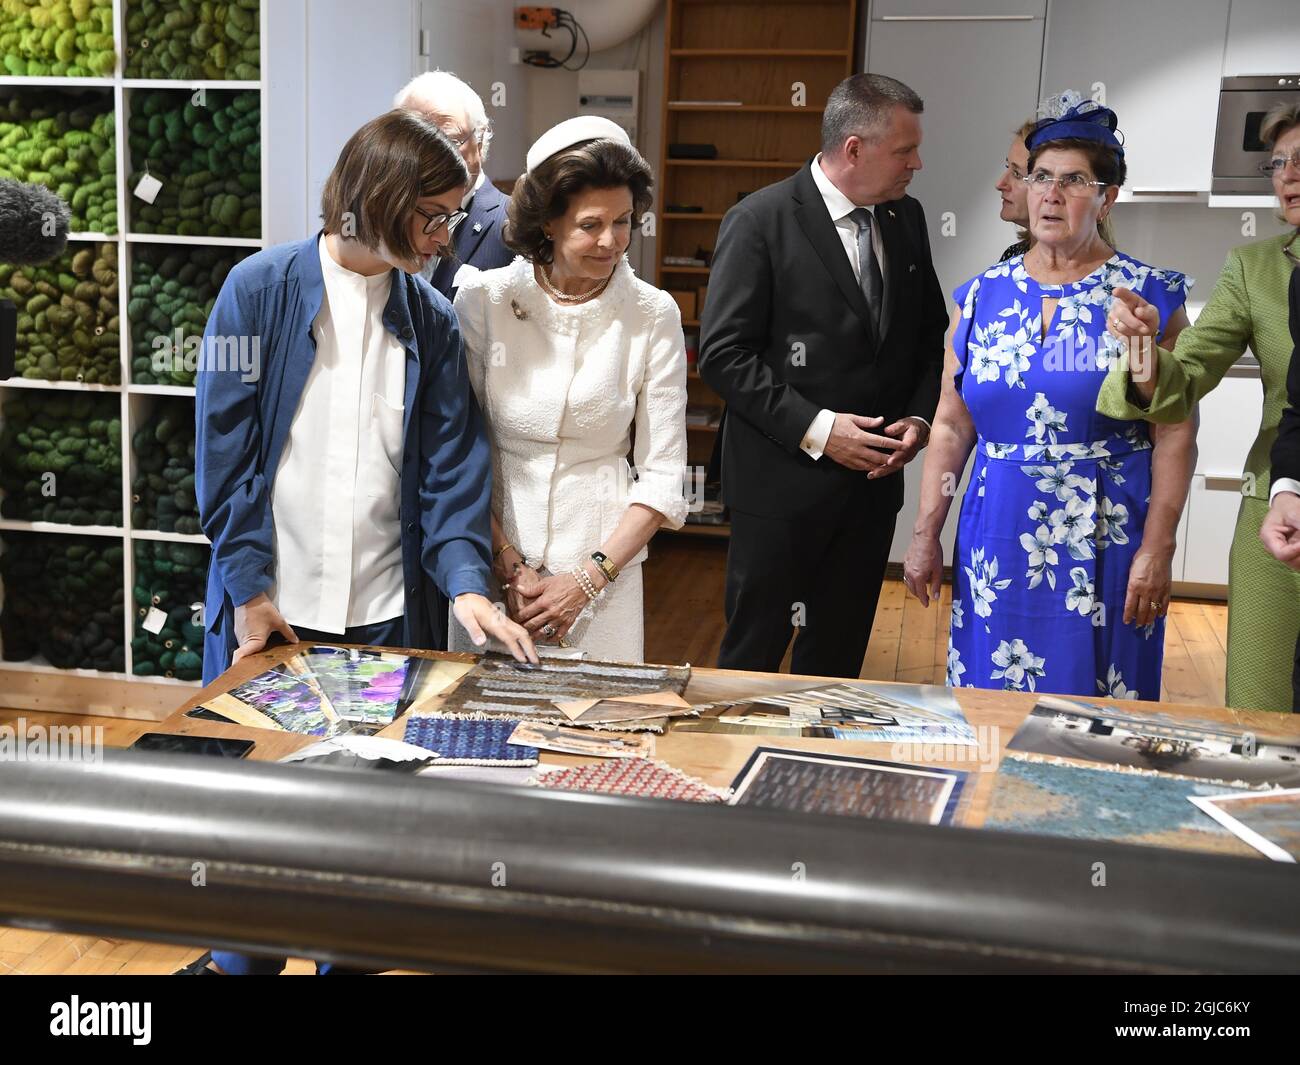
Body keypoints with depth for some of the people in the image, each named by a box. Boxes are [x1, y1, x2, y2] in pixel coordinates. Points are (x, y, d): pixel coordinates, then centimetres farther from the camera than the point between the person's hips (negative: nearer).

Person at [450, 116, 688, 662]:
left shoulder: (653, 315, -4)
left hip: (603, 560, 0)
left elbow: (662, 474, -3)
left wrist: (589, 578, -10)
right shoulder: (483, 299, -5)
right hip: (491, 555, 0)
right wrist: (510, 567, -8)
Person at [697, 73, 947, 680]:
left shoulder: (906, 219, 8)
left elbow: (931, 336, 16)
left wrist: (920, 418, -1)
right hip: (782, 483, -5)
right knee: (753, 652, 6)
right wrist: (814, 428, -19)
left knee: (839, 653, 14)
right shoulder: (760, 221, -10)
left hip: (873, 482, 5)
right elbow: (723, 354, -13)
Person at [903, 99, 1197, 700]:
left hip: (1104, 540, -3)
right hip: (997, 540, 3)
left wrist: (1156, 550, -13)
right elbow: (952, 427, 7)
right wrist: (926, 535, 2)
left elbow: (1176, 438, -6)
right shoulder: (984, 296, 6)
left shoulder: (1149, 296, -3)